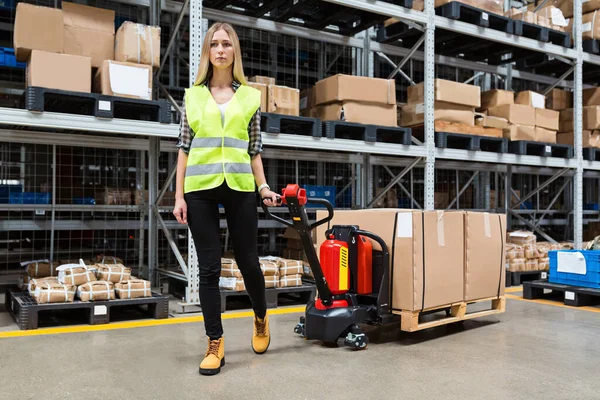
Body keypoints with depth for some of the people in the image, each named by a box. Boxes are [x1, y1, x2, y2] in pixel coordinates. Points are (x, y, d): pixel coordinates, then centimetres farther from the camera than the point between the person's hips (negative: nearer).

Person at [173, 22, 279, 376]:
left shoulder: (250, 96, 9)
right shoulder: (193, 95, 9)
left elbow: (254, 148, 11)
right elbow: (184, 147, 7)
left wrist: (263, 187, 1)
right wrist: (179, 195, 1)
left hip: (240, 187, 0)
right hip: (200, 188, 0)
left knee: (248, 260, 6)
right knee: (209, 267, 1)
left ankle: (261, 318, 35)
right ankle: (215, 343, 12)